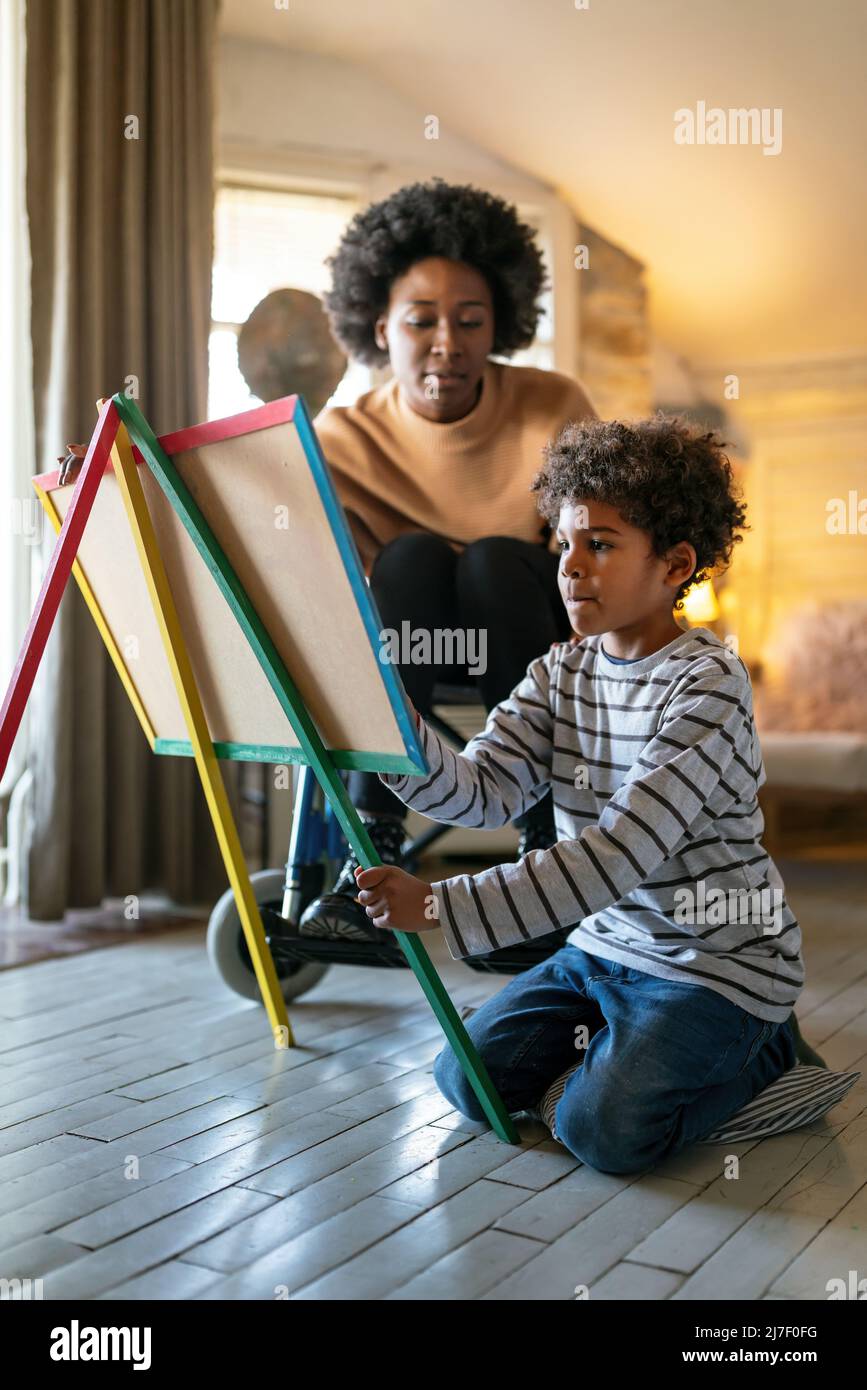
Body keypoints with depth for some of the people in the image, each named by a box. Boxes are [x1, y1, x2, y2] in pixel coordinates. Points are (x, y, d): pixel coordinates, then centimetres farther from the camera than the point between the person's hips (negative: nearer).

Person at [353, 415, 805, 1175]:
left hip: (718, 961, -6)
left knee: (604, 1125, -19)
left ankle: (763, 1048, 8)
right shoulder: (559, 673, 1)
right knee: (468, 1078, 1)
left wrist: (440, 905, -36)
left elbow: (618, 854, -30)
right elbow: (480, 792, -13)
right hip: (605, 942, 7)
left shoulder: (706, 685, -21)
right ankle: (623, 1028, 24)